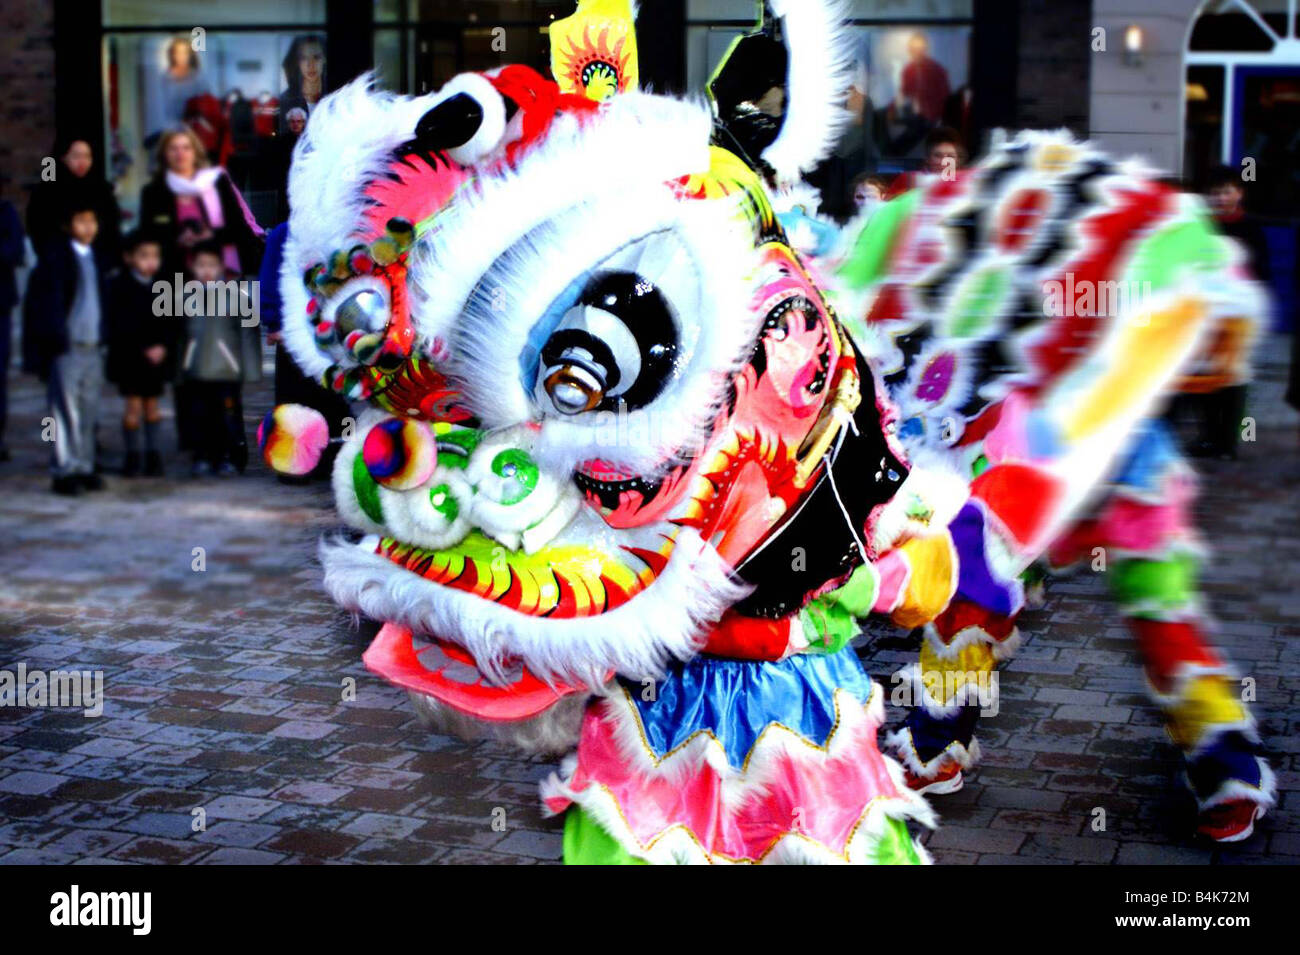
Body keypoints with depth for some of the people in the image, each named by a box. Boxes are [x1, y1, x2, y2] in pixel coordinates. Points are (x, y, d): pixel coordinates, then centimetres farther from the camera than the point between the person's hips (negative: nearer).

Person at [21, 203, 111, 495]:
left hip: (93, 347, 6)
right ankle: (65, 471, -1)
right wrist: (55, 339, -15)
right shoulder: (54, 256, -5)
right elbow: (43, 301, -8)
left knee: (88, 413, 9)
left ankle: (84, 467, 16)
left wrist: (104, 338, 12)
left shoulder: (97, 259, 15)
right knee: (66, 412, -5)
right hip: (66, 348, -6)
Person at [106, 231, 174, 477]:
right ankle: (132, 455, 7)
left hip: (158, 357, 3)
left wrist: (163, 347, -11)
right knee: (134, 405, -2)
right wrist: (143, 349, -18)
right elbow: (120, 325, -10)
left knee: (152, 405, 9)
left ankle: (153, 454, 15)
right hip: (130, 358, -3)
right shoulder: (120, 286, -5)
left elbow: (170, 322, 4)